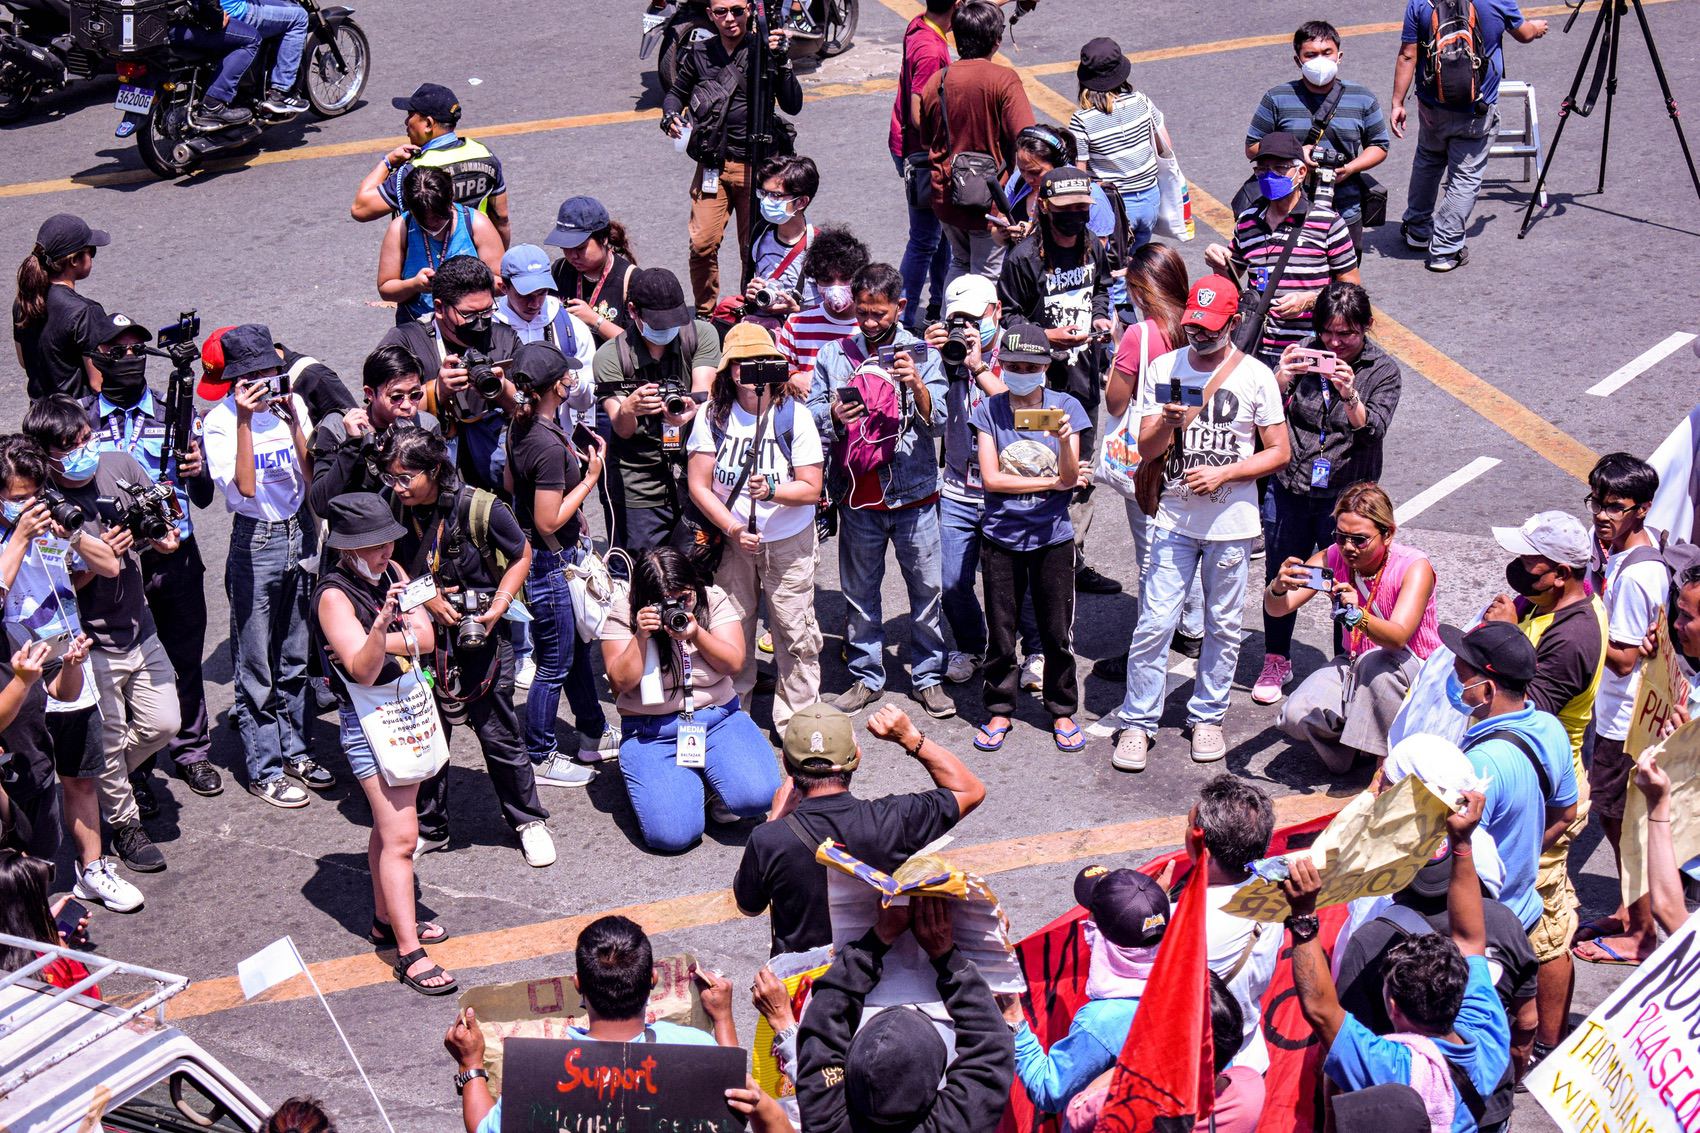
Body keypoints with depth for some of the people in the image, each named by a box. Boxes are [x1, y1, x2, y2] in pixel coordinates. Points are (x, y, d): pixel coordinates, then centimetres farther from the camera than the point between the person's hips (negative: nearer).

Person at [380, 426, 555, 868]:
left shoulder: (480, 509, -18)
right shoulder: (394, 510, -8)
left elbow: (522, 555, -3)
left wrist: (499, 605, -14)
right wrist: (426, 599, -10)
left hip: (480, 637, -3)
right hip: (424, 636, 3)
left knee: (499, 736, 6)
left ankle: (528, 822, 24)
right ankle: (430, 826, 28)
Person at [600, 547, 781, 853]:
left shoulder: (713, 600, 0)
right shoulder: (623, 615, -4)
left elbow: (734, 664, -6)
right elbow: (621, 682, -9)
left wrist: (696, 634, -21)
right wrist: (640, 637, -21)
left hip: (718, 718, 2)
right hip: (651, 733, -2)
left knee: (757, 796, -25)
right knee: (672, 835, -22)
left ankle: (712, 779, 11)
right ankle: (688, 782, 14)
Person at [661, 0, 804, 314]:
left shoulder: (764, 51, -1)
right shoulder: (699, 54, 6)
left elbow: (793, 105, -9)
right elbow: (676, 92, 21)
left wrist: (781, 61, -20)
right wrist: (671, 116, 0)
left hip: (757, 165, -1)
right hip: (712, 165, 1)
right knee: (702, 244, -7)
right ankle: (705, 315, 11)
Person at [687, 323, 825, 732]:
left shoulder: (794, 414, -8)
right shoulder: (712, 416, -4)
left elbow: (811, 488, -9)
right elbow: (699, 486, -3)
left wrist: (772, 491, -28)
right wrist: (733, 528, -16)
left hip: (789, 541, -2)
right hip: (731, 539, 2)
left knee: (795, 633, -1)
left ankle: (796, 719, 12)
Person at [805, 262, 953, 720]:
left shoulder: (920, 354, 1)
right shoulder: (833, 355, 5)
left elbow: (937, 422, -5)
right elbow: (811, 416, 6)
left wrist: (916, 385, -23)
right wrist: (834, 416, -16)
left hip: (913, 493, -1)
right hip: (859, 496, 1)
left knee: (925, 589, 5)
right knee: (859, 591, 10)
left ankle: (927, 677, 17)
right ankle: (866, 676, 23)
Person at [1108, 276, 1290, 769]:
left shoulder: (1255, 376, -3)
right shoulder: (1164, 369, 2)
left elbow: (1279, 451, -2)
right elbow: (1145, 450, 2)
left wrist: (1223, 473, -15)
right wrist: (1168, 424, -21)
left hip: (1232, 524, -1)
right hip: (1175, 520, 1)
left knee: (1223, 627, 8)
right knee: (1154, 623, -4)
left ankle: (1207, 717, 24)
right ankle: (1137, 722, 6)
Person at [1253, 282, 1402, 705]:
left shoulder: (1382, 370, -3)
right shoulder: (1302, 354, 1)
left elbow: (1373, 431, -15)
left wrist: (1350, 396, -33)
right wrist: (1280, 381, -23)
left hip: (1346, 497, -2)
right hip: (1289, 491, 2)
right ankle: (1276, 662, 32)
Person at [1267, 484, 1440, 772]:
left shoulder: (1414, 567, -22)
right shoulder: (1331, 559, -11)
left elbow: (1398, 637, -37)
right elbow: (1276, 608, -19)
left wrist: (1357, 616, -57)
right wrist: (1278, 588, -44)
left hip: (1414, 673, -4)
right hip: (1355, 665, 4)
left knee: (1375, 662, -38)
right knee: (1297, 715, -22)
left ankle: (1387, 763, -20)